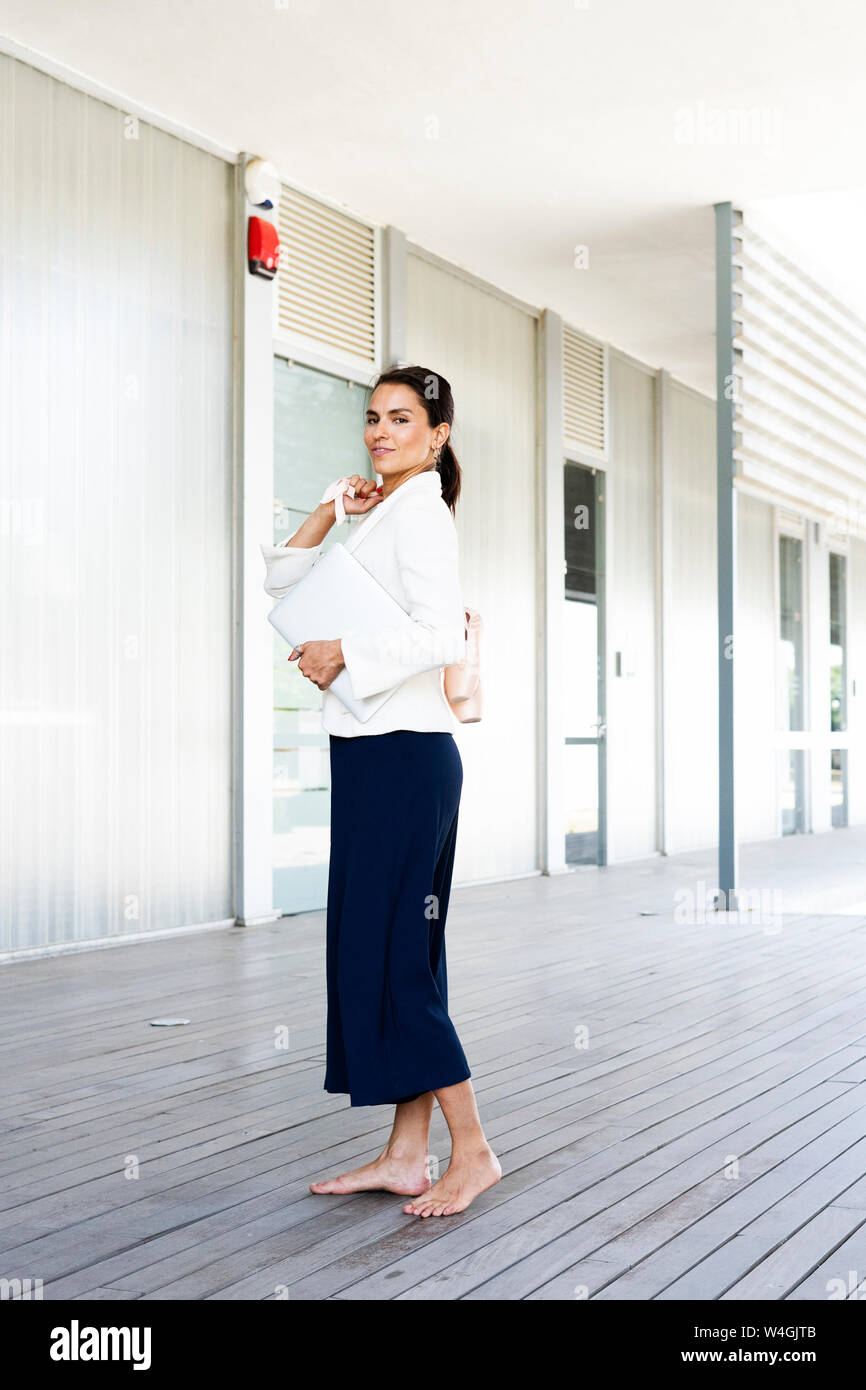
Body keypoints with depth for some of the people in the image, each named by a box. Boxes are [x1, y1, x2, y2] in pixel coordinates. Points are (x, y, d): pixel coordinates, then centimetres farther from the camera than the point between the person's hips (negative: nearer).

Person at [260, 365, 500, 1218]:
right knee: (373, 949, 9)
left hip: (404, 754, -10)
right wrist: (329, 512, 11)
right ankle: (405, 1155, 16)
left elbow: (439, 637, -21)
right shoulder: (384, 517, 20)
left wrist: (343, 657, -13)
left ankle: (472, 1151, 2)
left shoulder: (419, 513, -9)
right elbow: (283, 584, 24)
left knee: (393, 953, -7)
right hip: (370, 754, 10)